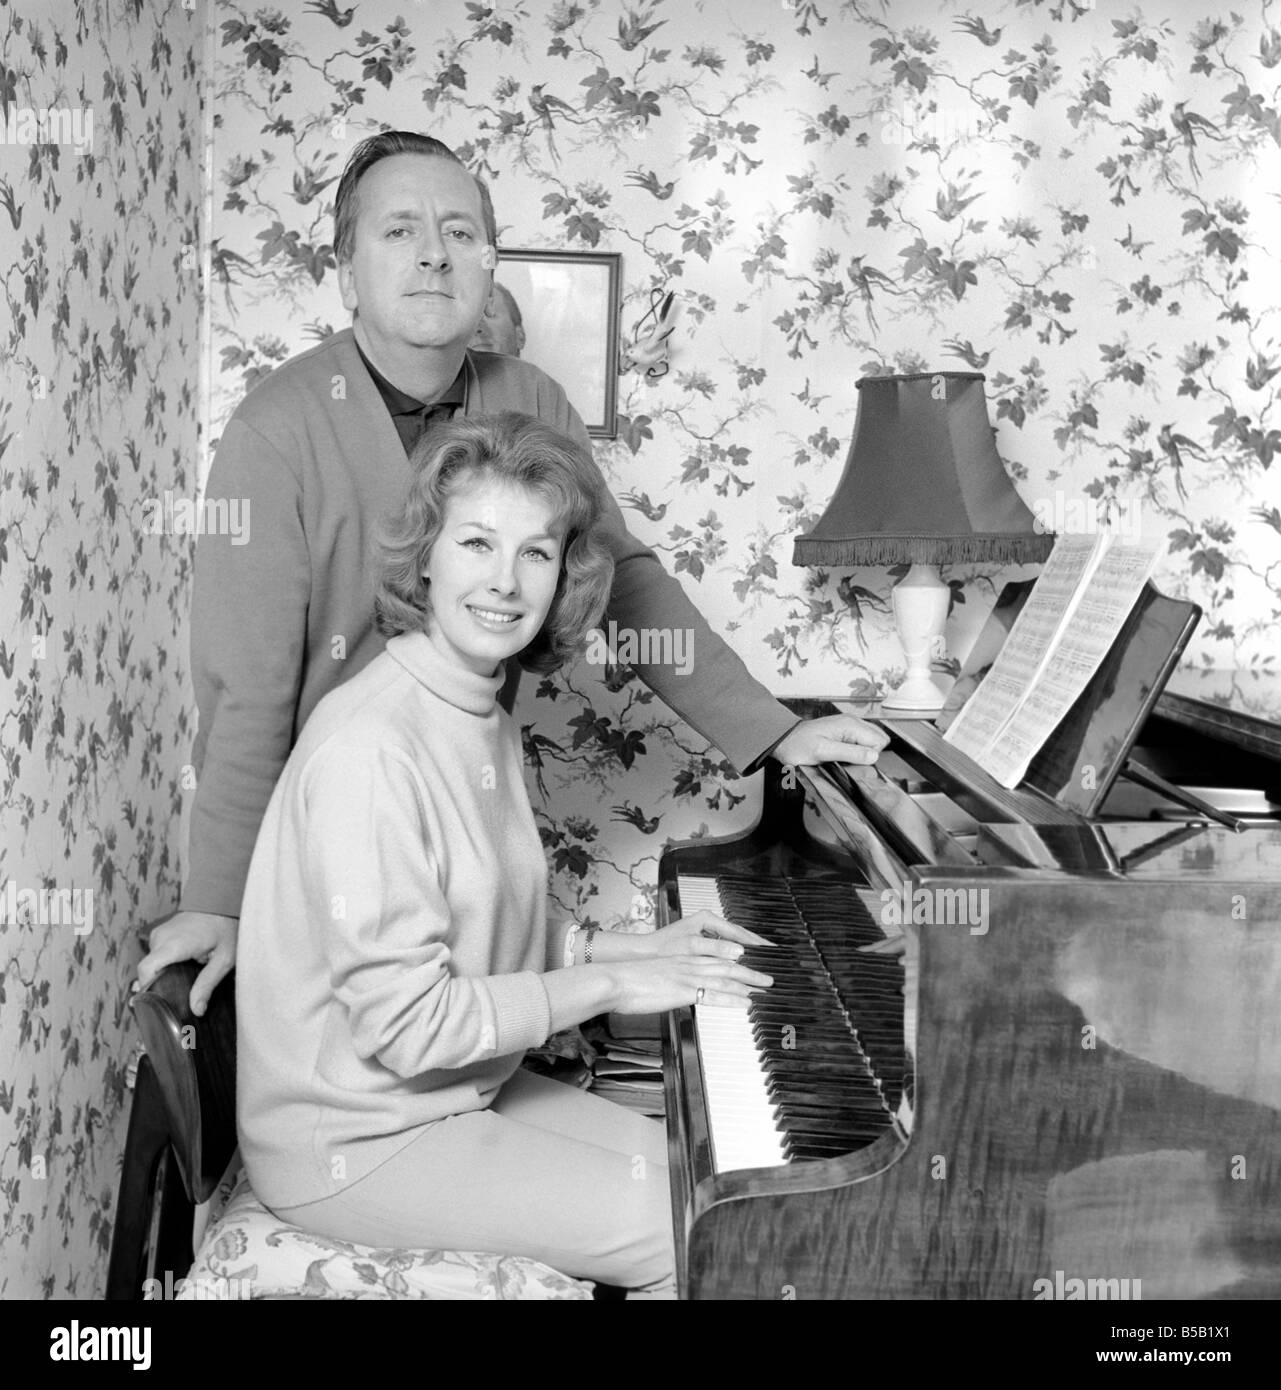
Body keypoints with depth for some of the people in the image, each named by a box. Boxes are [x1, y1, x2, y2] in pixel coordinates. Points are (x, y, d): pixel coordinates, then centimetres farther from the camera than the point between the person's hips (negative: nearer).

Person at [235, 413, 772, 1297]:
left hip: (462, 1087, 9)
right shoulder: (369, 750, -25)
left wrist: (633, 951, 1)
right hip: (356, 1145, -9)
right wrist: (608, 985, -18)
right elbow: (404, 1021, -25)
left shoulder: (488, 724, 5)